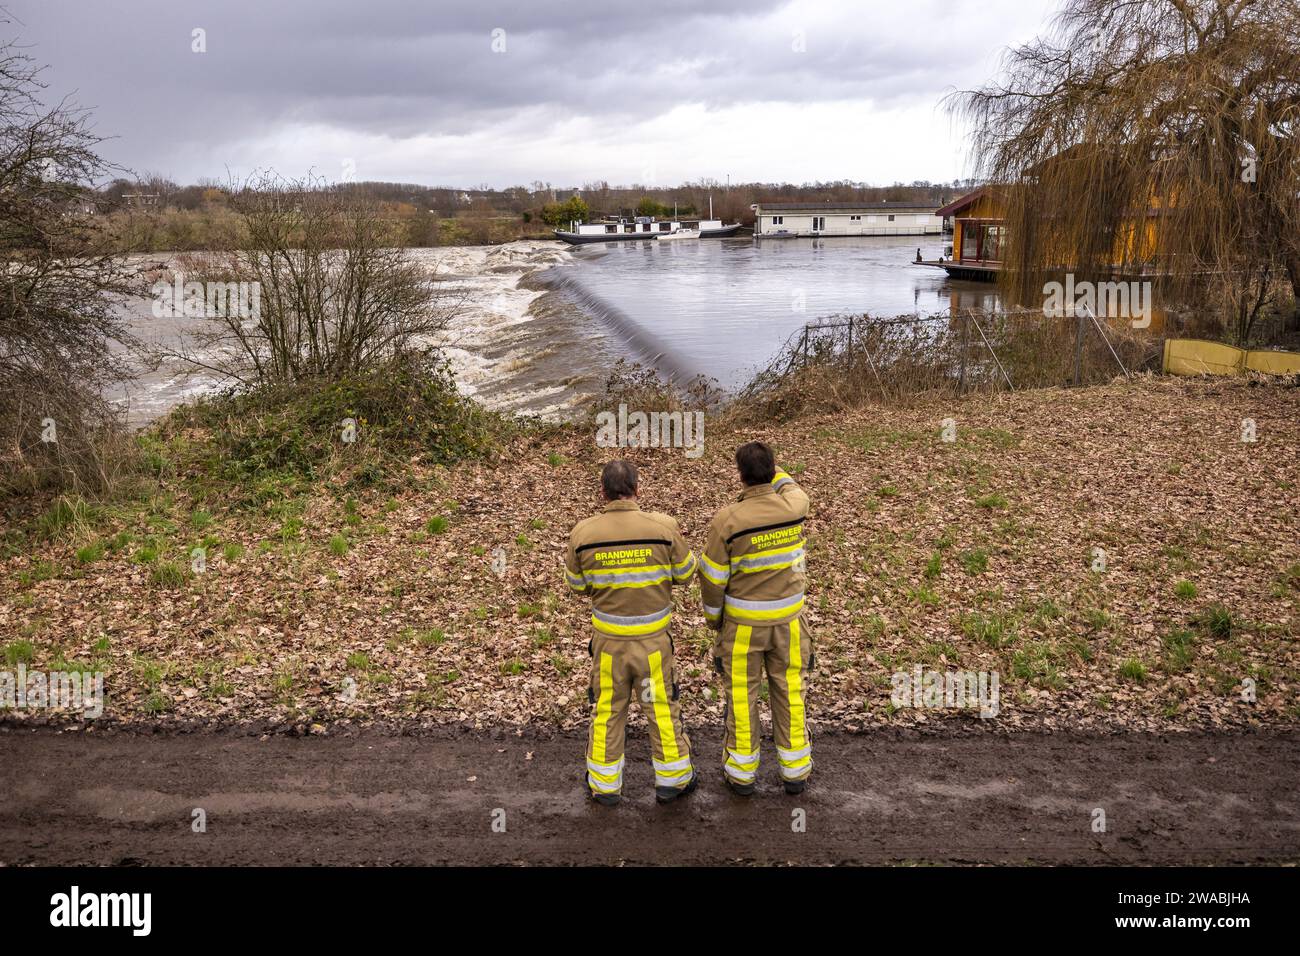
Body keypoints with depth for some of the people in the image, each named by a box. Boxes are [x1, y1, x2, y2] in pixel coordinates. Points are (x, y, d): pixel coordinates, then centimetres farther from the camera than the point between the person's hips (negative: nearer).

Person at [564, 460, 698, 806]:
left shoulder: (583, 533, -13)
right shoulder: (664, 527, -17)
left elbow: (578, 585, 2)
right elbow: (685, 573, -1)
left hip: (607, 638, 1)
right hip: (653, 638, -1)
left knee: (607, 709, 17)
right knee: (662, 706, 17)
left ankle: (605, 785, 30)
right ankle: (671, 779, 31)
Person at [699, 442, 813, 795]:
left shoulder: (726, 520, -21)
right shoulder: (796, 506, -13)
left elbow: (712, 577, -11)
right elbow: (789, 488, 16)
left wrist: (713, 617, 5)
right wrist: (771, 467, 9)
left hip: (743, 622, -2)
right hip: (788, 619, 3)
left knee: (741, 694, 13)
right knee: (790, 692, 16)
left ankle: (742, 772, 26)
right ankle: (795, 771, 28)